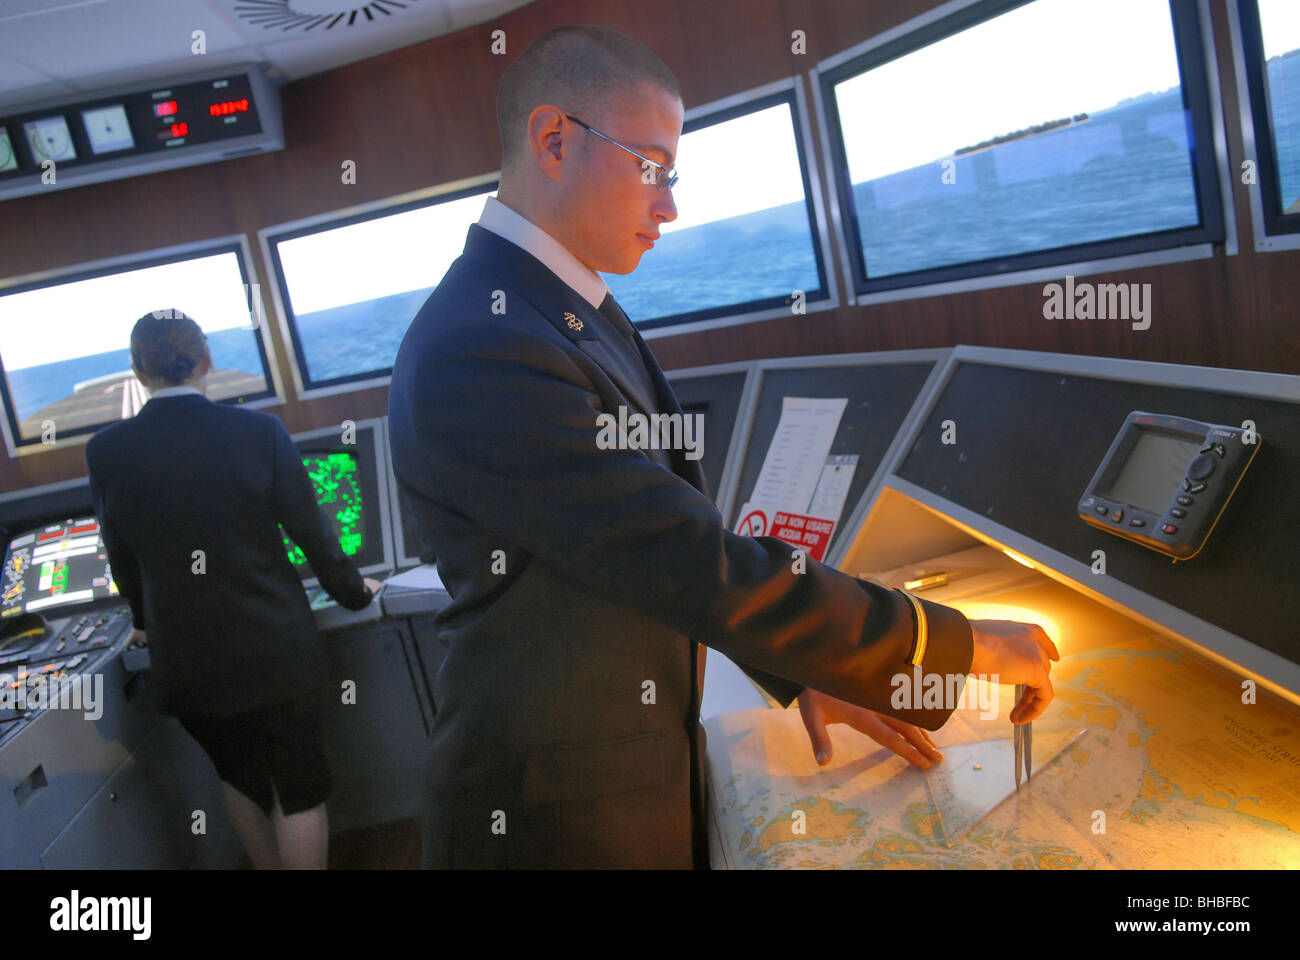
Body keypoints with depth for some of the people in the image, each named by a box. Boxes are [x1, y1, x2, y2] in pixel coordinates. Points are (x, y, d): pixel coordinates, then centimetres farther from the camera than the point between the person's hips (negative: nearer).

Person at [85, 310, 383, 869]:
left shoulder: (106, 452, -7)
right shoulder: (258, 431, -12)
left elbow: (122, 560, 6)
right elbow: (311, 530, -5)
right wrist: (352, 592, 12)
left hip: (184, 661, 3)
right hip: (273, 650, -2)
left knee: (238, 780, 25)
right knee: (299, 789, 10)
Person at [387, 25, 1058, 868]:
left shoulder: (593, 316, 5)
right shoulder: (476, 350, -26)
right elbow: (695, 567, -28)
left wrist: (804, 677, 1)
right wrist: (959, 648, -19)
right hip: (560, 819, -8)